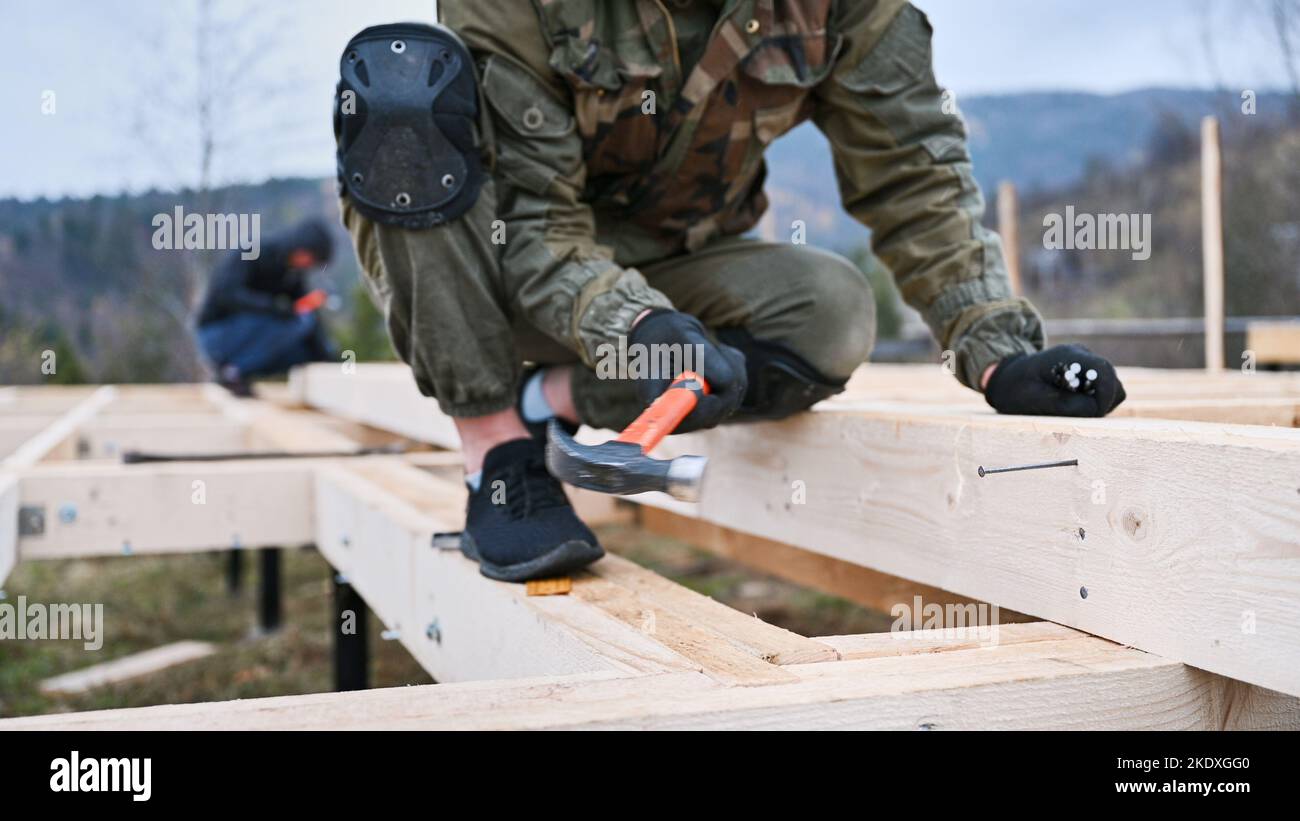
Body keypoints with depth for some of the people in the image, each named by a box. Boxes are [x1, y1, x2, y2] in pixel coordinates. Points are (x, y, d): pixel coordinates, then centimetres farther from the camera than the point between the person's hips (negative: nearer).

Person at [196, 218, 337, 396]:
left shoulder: (294, 273, 2)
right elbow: (226, 293, -32)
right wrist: (279, 309, -41)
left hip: (252, 339, 8)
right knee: (292, 320, -27)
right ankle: (232, 372, -16)